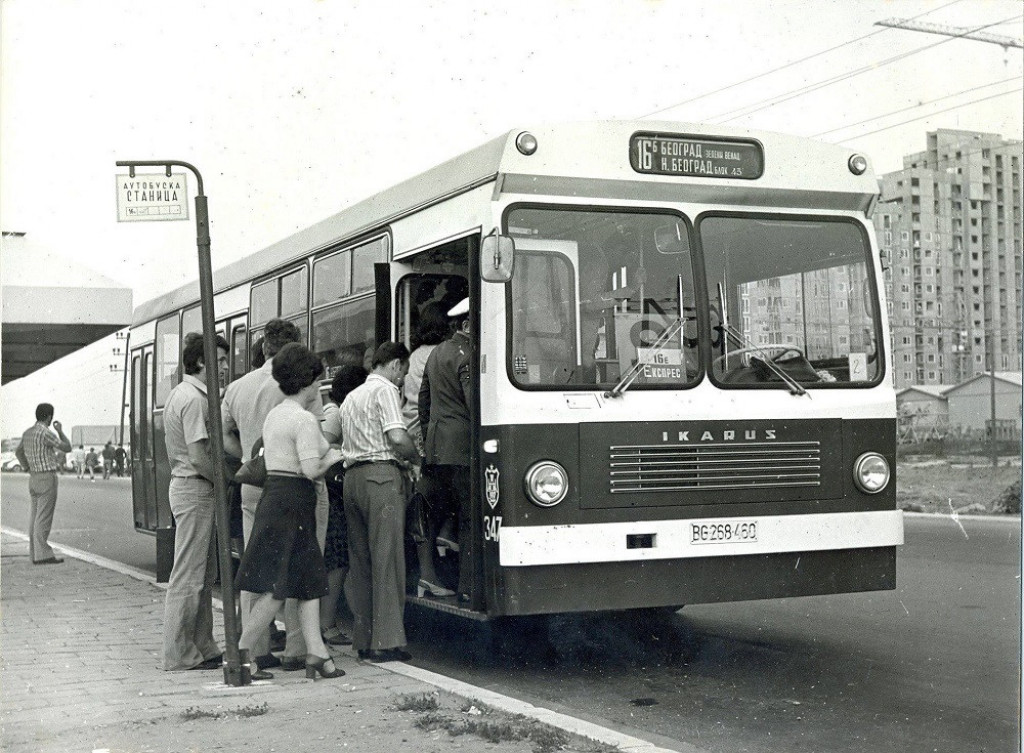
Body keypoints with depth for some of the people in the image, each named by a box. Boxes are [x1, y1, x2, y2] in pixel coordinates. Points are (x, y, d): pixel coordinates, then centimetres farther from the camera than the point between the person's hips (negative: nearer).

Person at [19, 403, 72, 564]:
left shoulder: (28, 432, 11)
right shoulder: (46, 432, -15)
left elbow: (19, 452, 25)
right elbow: (66, 447, -8)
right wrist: (60, 430, 6)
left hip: (34, 478, 9)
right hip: (47, 477, -9)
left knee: (35, 516, 9)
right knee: (44, 517, -9)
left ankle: (35, 553, 11)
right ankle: (42, 555, -10)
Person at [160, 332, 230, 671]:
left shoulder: (182, 393, 16)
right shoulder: (194, 398, -16)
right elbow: (199, 457, -21)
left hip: (188, 486, 11)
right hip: (195, 488, -11)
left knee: (205, 575, 14)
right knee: (188, 576, -5)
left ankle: (202, 647, 21)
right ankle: (179, 654, 0)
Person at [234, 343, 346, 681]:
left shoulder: (275, 414, 14)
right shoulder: (304, 419, -14)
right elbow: (311, 470, -20)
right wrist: (331, 458, -1)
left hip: (274, 497, 10)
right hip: (292, 503, -10)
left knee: (310, 582, 9)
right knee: (276, 588, -5)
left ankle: (316, 654, 8)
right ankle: (240, 653, 0)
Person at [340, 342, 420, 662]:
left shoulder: (351, 396, 23)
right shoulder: (384, 389, -3)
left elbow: (347, 442, 17)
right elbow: (397, 438, -16)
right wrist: (415, 459, 3)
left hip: (352, 476, 8)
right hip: (382, 475, -8)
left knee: (360, 560, 10)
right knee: (387, 559, -7)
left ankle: (363, 639, 13)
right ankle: (386, 641, -7)